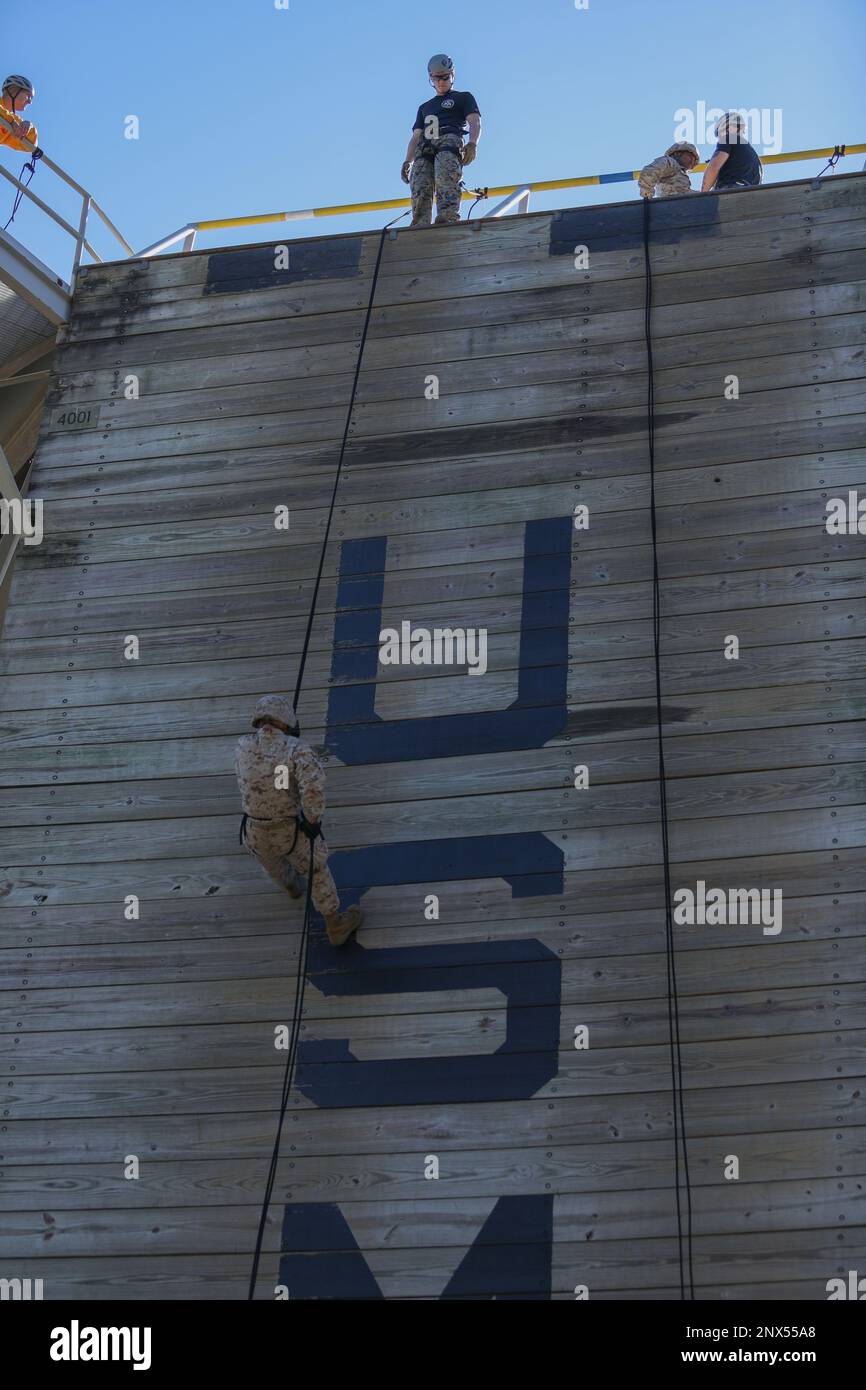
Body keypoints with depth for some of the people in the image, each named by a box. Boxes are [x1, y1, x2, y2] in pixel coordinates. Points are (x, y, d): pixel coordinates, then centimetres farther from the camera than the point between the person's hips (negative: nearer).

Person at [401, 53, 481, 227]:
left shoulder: (464, 98, 25)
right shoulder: (425, 107, 38)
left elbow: (475, 122, 7)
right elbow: (416, 137, 28)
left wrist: (472, 144, -16)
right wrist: (407, 162, 8)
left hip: (450, 141, -4)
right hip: (424, 147, 4)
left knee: (445, 181, -34)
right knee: (419, 190, -22)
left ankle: (447, 221, -54)